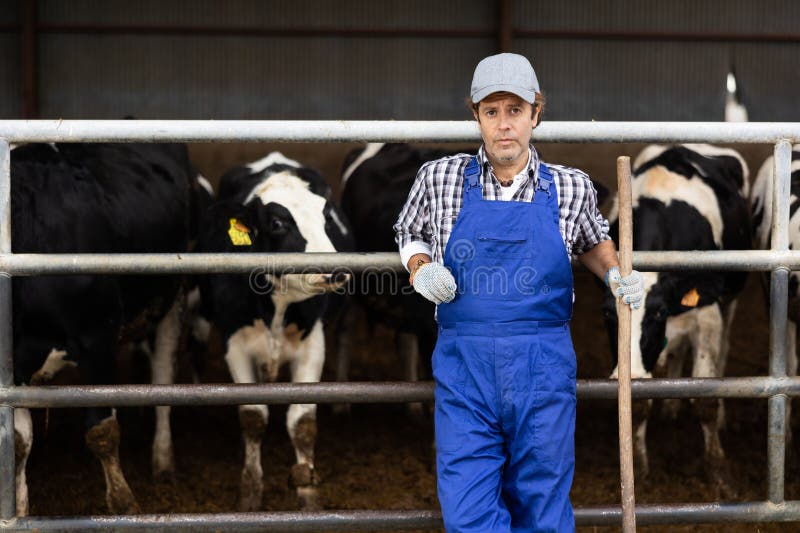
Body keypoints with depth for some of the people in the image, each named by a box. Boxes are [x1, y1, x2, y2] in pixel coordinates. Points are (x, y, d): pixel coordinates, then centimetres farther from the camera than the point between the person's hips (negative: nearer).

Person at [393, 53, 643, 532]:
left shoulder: (572, 187, 3)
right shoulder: (440, 178, 2)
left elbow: (591, 240, 23)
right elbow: (409, 232, 21)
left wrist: (615, 274, 4)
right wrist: (421, 270, 1)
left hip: (543, 371, 0)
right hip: (464, 370, 0)